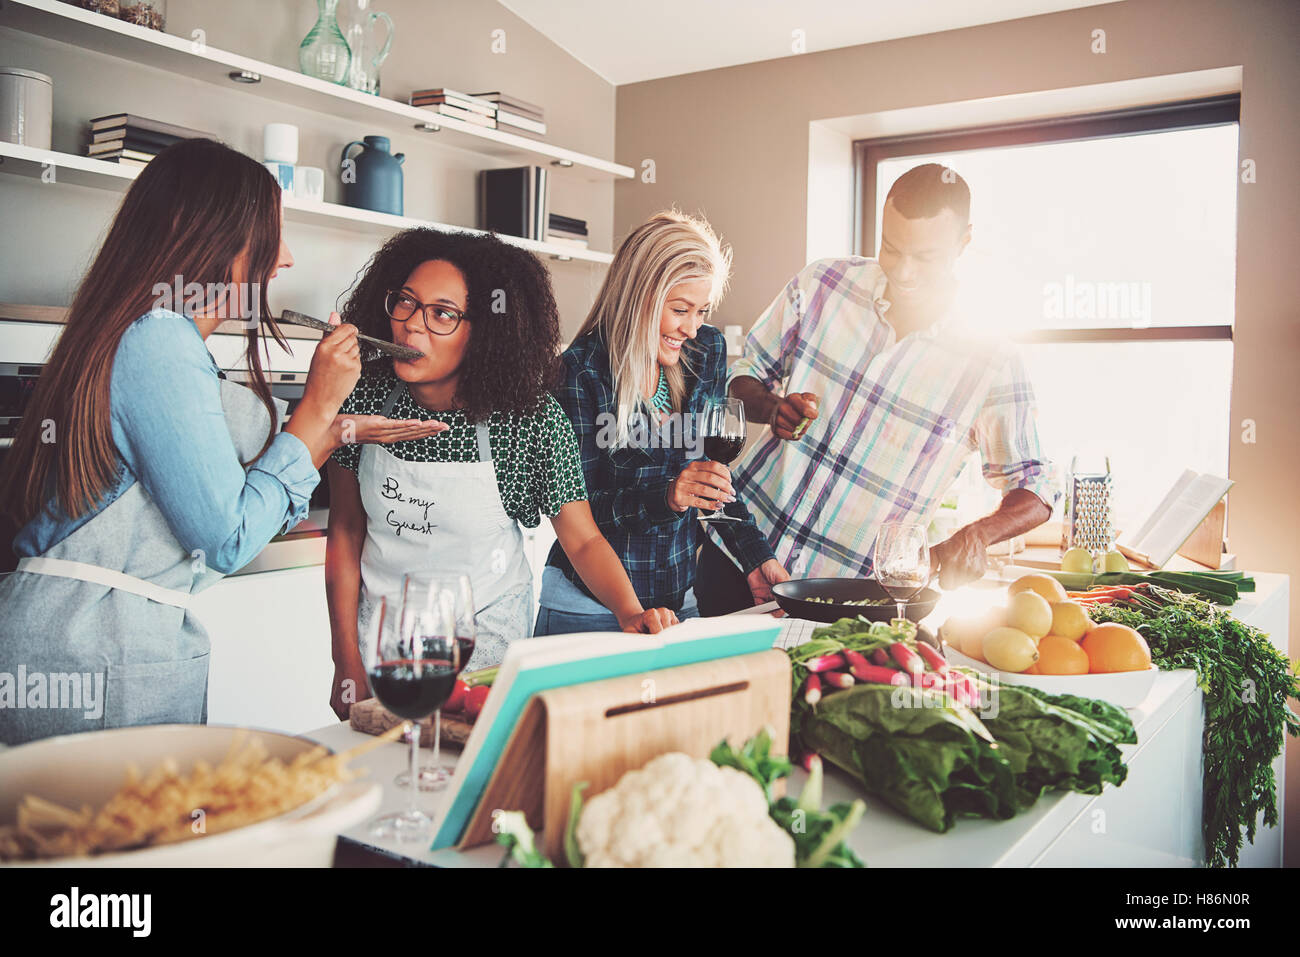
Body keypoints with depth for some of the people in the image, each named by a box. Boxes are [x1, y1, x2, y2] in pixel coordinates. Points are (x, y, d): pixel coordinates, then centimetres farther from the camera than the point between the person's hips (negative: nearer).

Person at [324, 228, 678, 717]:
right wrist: (348, 663, -5)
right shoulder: (365, 397, -12)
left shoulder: (532, 418, -20)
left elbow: (583, 540, -13)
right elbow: (345, 531, -5)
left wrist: (630, 612, -31)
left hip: (485, 638, -2)